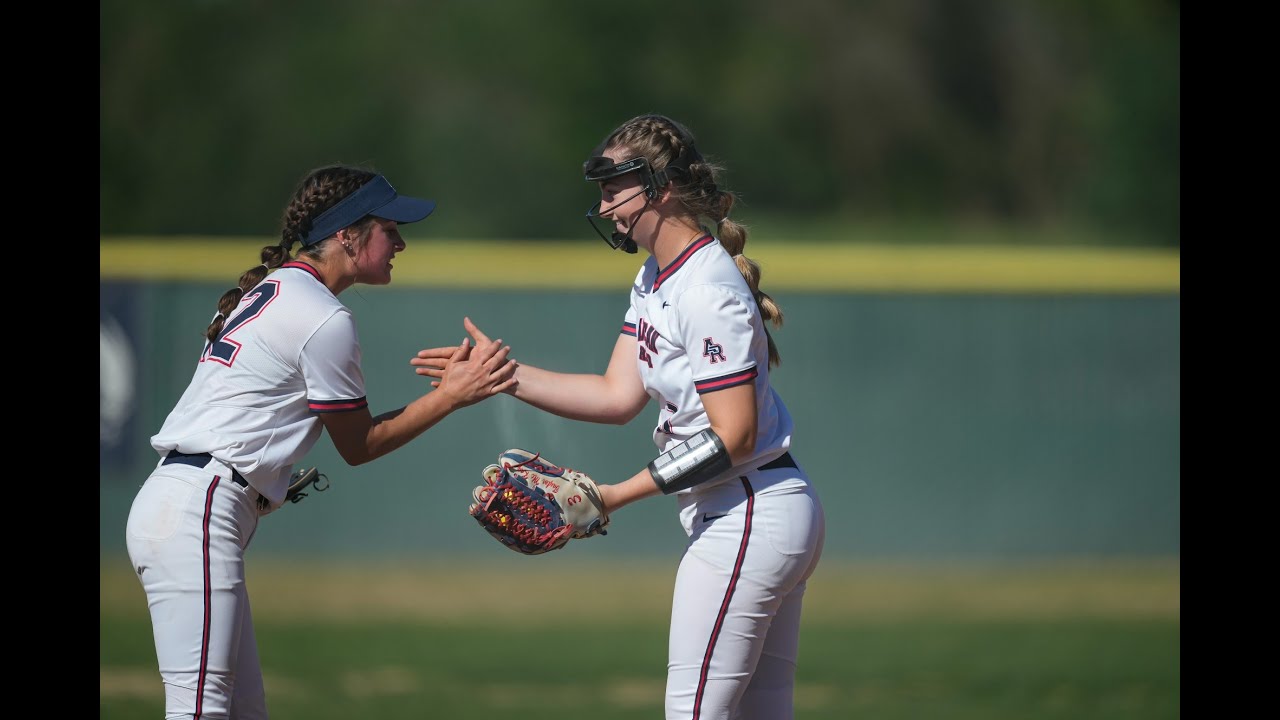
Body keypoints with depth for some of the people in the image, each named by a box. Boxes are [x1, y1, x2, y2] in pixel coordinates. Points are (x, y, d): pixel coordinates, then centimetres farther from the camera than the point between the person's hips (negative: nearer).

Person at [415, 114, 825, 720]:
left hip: (747, 521, -11)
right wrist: (504, 374, 4)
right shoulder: (656, 278, 11)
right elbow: (618, 396, 10)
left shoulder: (708, 292, -21)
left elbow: (732, 437, -23)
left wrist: (618, 495, -22)